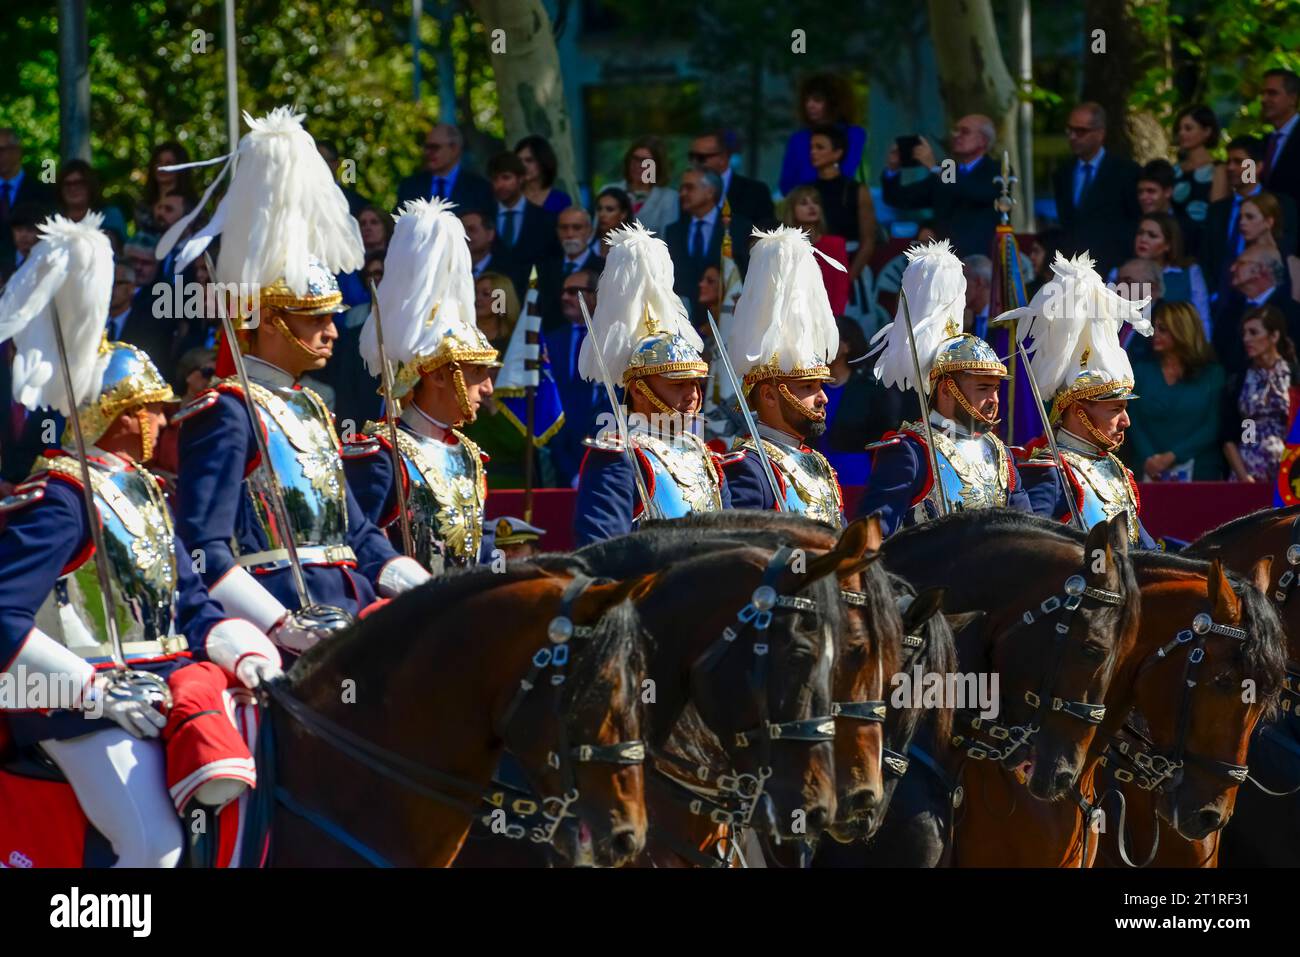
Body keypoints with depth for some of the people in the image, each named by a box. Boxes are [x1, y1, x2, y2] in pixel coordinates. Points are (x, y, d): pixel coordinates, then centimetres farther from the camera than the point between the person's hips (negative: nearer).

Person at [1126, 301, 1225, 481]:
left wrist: (1171, 457, -15)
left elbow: (1212, 428, -5)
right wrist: (1149, 459, -17)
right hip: (1151, 474, 2)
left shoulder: (1212, 373, 2)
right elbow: (1133, 423, 1)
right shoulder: (1142, 370, 8)